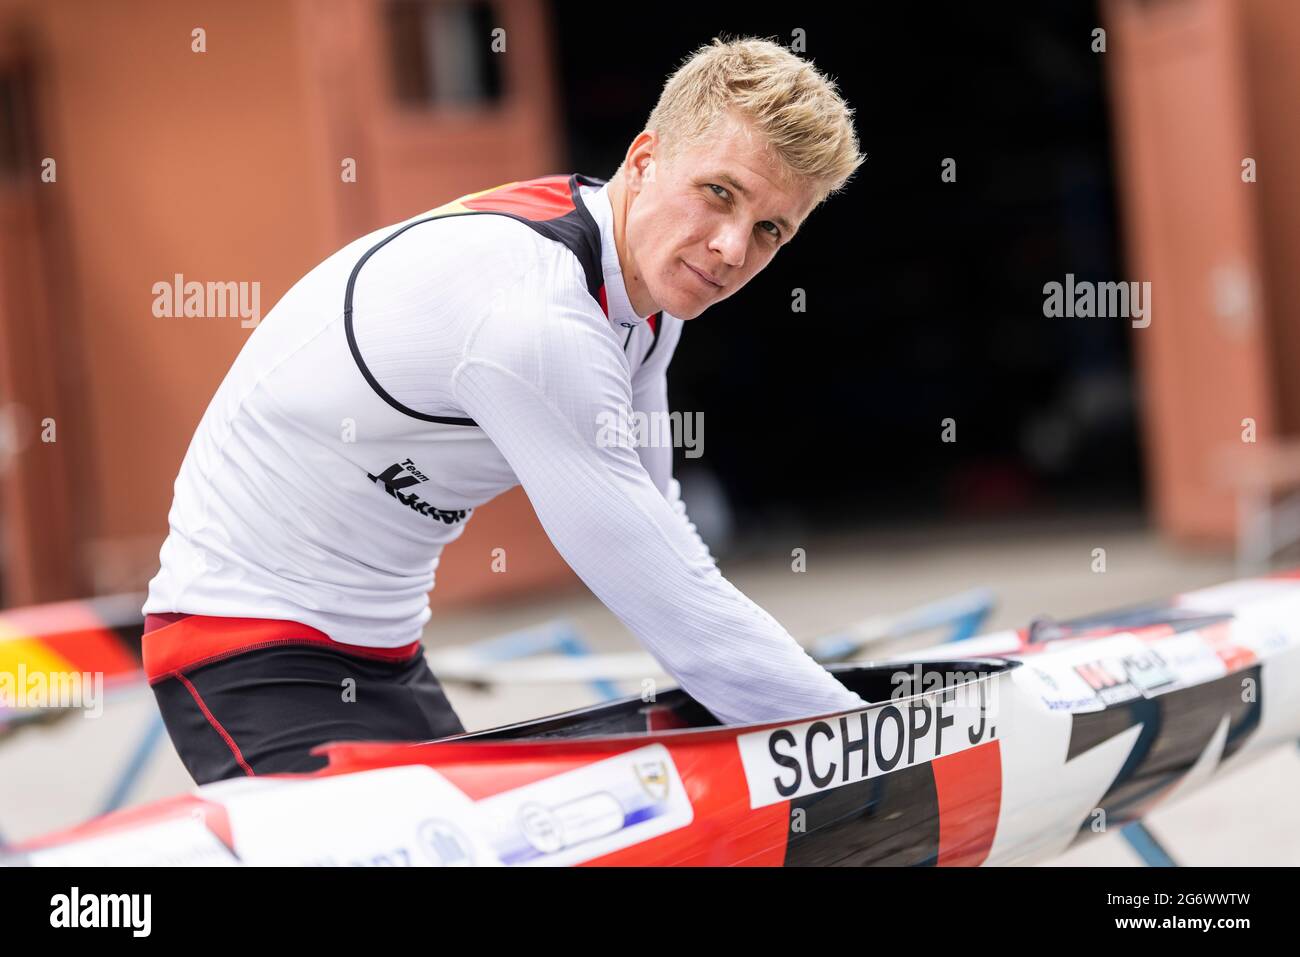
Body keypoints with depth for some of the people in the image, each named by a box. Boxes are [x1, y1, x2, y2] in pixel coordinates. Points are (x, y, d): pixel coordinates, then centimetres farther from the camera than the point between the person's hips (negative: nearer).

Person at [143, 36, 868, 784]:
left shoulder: (648, 275, 0)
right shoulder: (534, 309, -30)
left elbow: (653, 523, 11)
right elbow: (671, 597, -28)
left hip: (384, 655, 9)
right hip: (257, 661, -9)